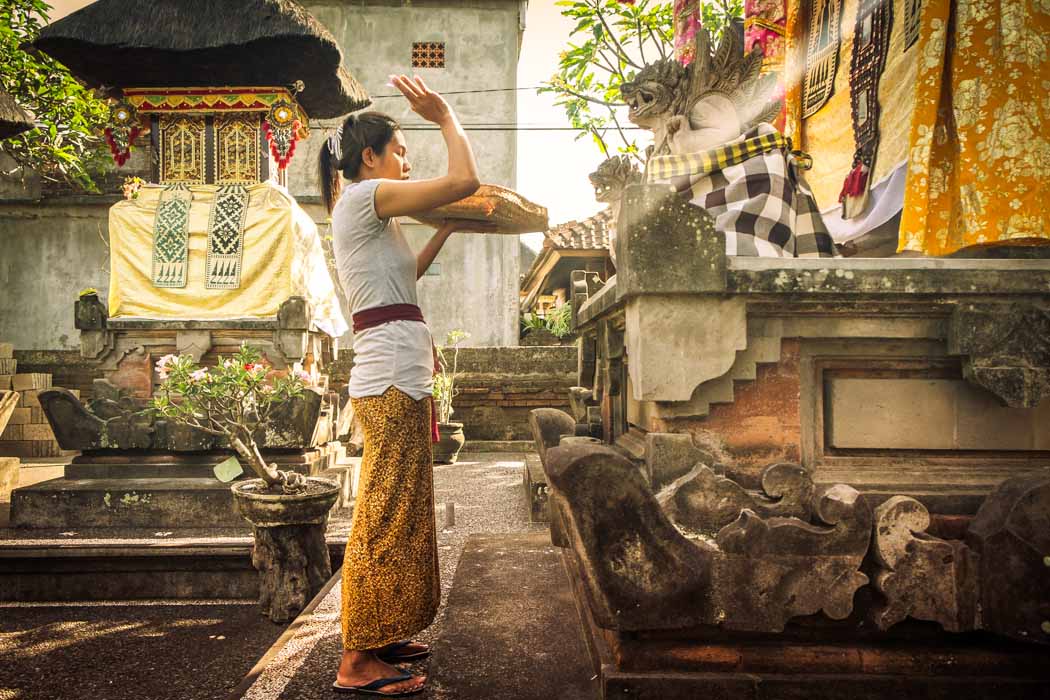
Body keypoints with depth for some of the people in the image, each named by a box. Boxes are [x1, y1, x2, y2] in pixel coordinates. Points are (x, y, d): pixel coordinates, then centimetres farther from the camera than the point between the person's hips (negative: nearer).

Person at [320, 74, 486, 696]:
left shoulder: (365, 213, 23)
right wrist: (446, 116, -1)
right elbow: (466, 181, -15)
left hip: (397, 381, 10)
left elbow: (405, 273, 36)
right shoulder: (366, 195, -6)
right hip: (393, 381, -10)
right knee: (386, 519, -5)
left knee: (397, 516, 15)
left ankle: (378, 639, 27)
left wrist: (445, 233, 30)